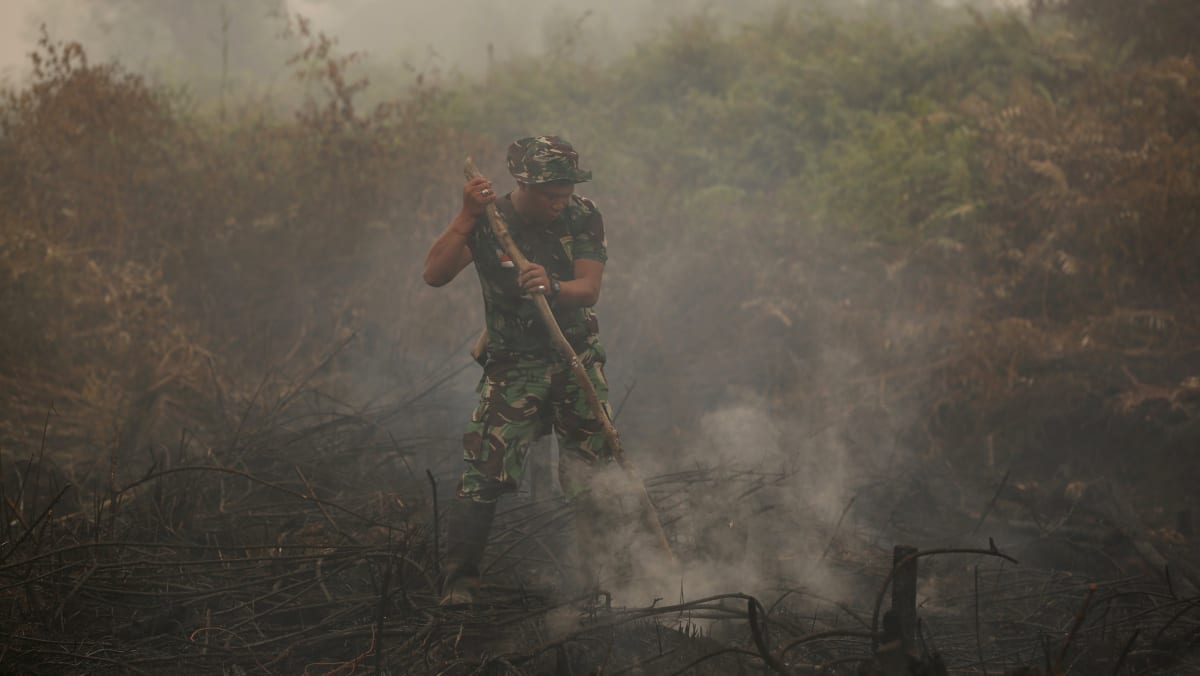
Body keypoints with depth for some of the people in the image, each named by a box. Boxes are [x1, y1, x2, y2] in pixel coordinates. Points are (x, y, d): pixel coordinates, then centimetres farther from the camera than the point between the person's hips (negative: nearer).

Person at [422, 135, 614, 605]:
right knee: (484, 471, -14)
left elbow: (589, 288, -14)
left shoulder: (583, 219, -4)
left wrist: (552, 287, -35)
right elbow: (434, 275, -18)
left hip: (577, 359, 2)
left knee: (593, 473, 2)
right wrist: (466, 218, -27)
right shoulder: (489, 221, -8)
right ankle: (458, 580, -9)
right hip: (514, 367, -2)